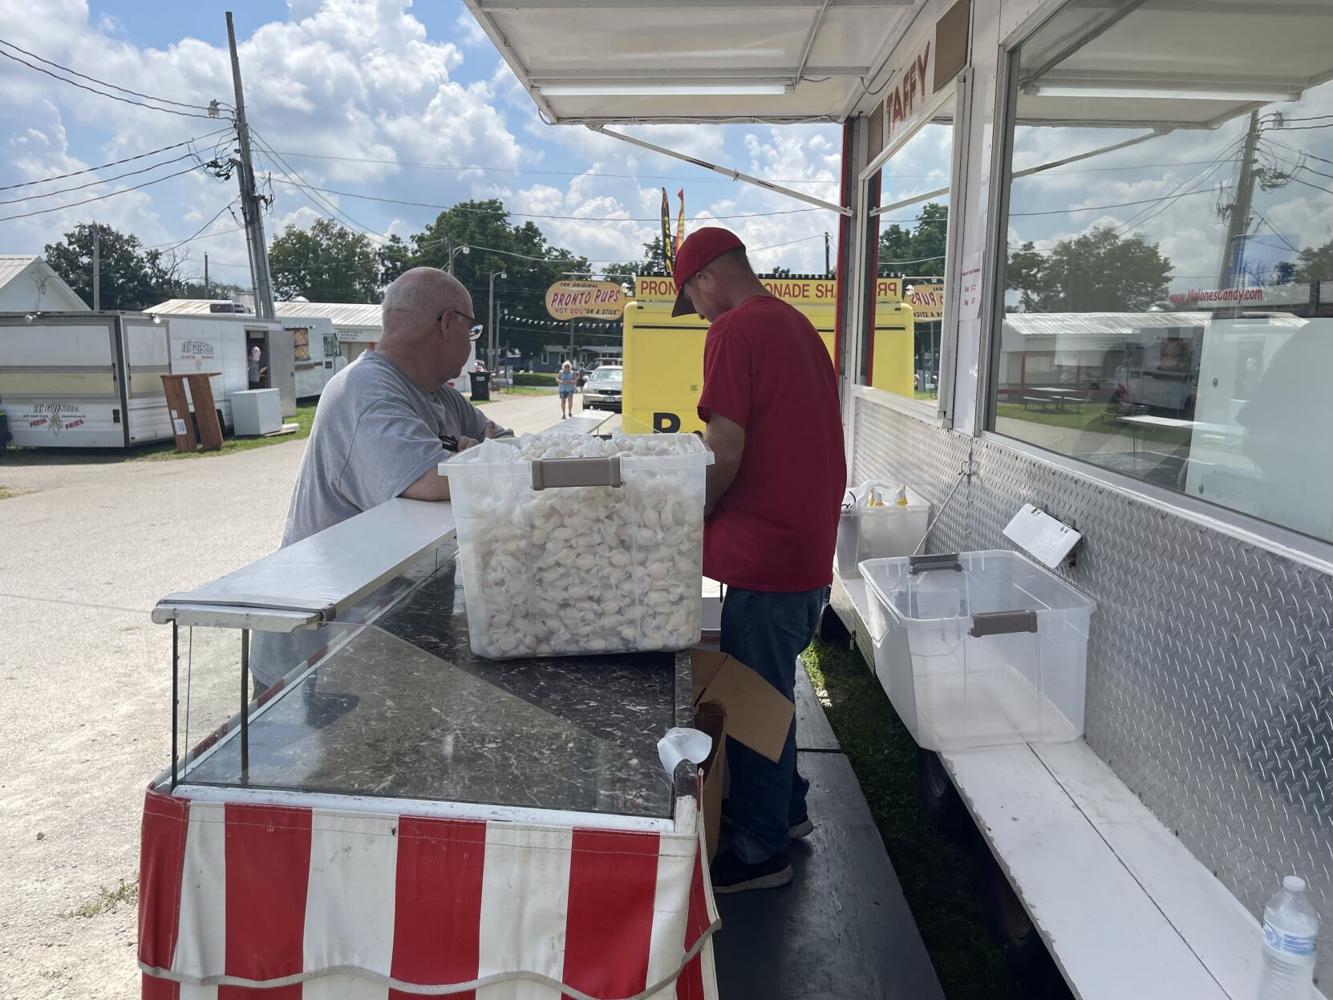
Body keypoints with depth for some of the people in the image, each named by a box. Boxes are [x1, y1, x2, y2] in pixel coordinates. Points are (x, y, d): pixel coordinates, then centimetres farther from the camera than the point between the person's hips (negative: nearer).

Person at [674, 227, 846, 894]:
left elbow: (726, 452, -19)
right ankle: (787, 807, 39)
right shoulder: (799, 326, 14)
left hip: (767, 558, -9)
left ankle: (760, 851, 20)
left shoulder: (734, 331, -14)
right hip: (811, 552, 9)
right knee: (773, 689, 23)